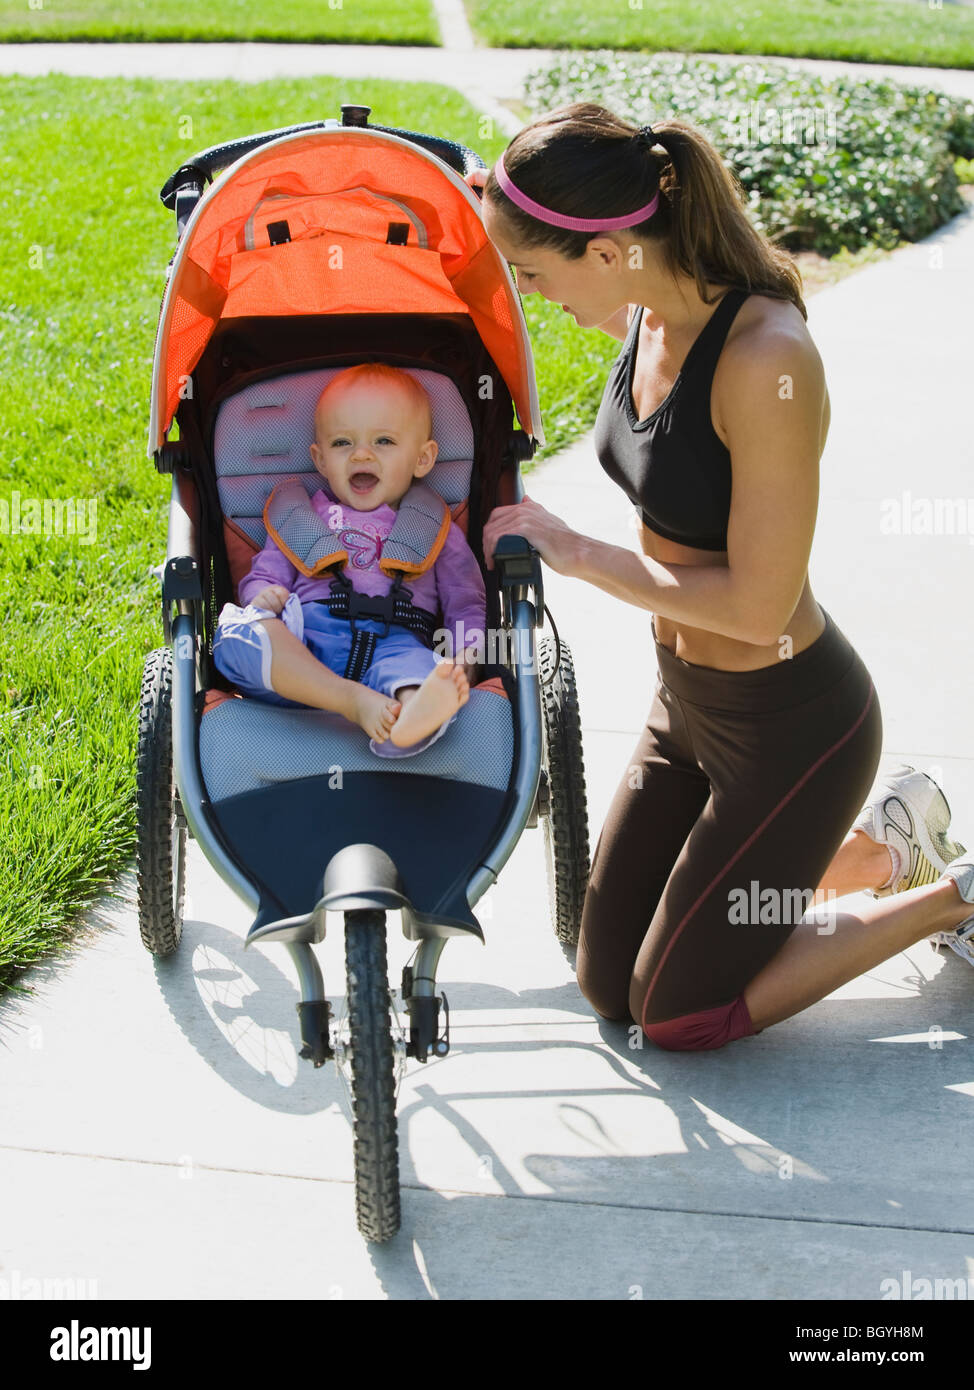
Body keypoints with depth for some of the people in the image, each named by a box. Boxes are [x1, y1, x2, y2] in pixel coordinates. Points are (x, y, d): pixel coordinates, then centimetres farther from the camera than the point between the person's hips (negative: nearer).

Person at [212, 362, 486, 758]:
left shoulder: (438, 532, 26)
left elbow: (466, 607, 20)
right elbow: (264, 574, 24)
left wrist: (462, 665, -2)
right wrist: (262, 596, -3)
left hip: (390, 639, -1)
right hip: (298, 645, 2)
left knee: (410, 661, -38)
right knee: (236, 629, -31)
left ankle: (414, 715, -75)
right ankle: (355, 702, -48)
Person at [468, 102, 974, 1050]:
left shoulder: (765, 360, -31)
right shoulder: (649, 311, -7)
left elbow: (758, 605, -28)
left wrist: (576, 553, -18)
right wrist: (509, 212, 4)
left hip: (791, 728, -8)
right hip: (687, 699, 8)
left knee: (676, 1014, 6)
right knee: (608, 983, 16)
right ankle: (878, 845, 28)